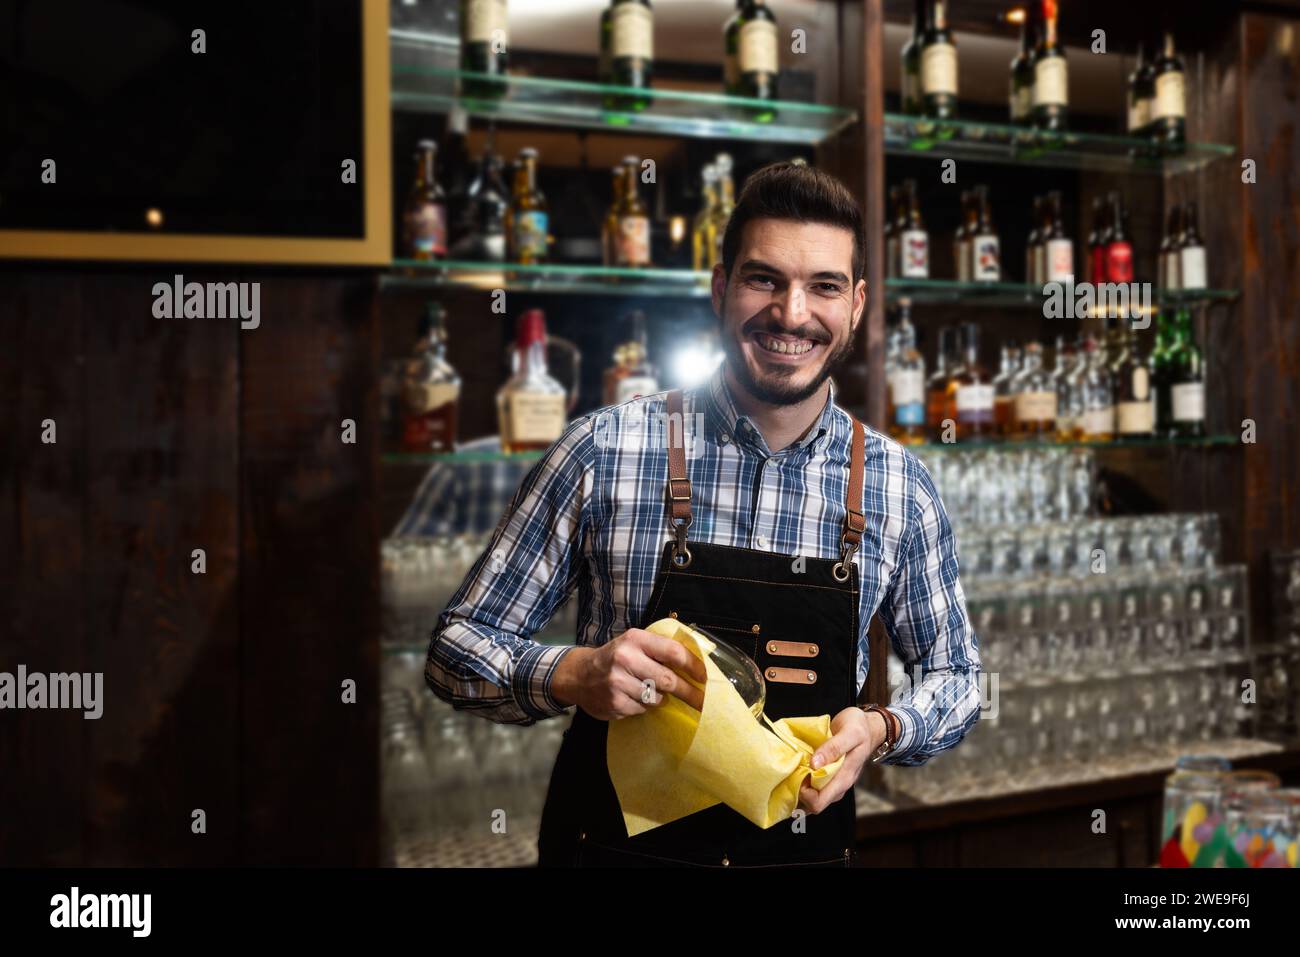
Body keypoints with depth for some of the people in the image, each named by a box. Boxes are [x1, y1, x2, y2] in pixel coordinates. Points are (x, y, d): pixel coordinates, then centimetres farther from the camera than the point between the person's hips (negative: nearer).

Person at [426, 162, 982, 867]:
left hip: (806, 848, 2)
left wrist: (881, 728, -14)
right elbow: (458, 647, -8)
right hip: (614, 842, -2)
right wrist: (574, 675, -27)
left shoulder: (900, 485, -6)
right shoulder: (604, 450, -14)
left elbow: (955, 674, 6)